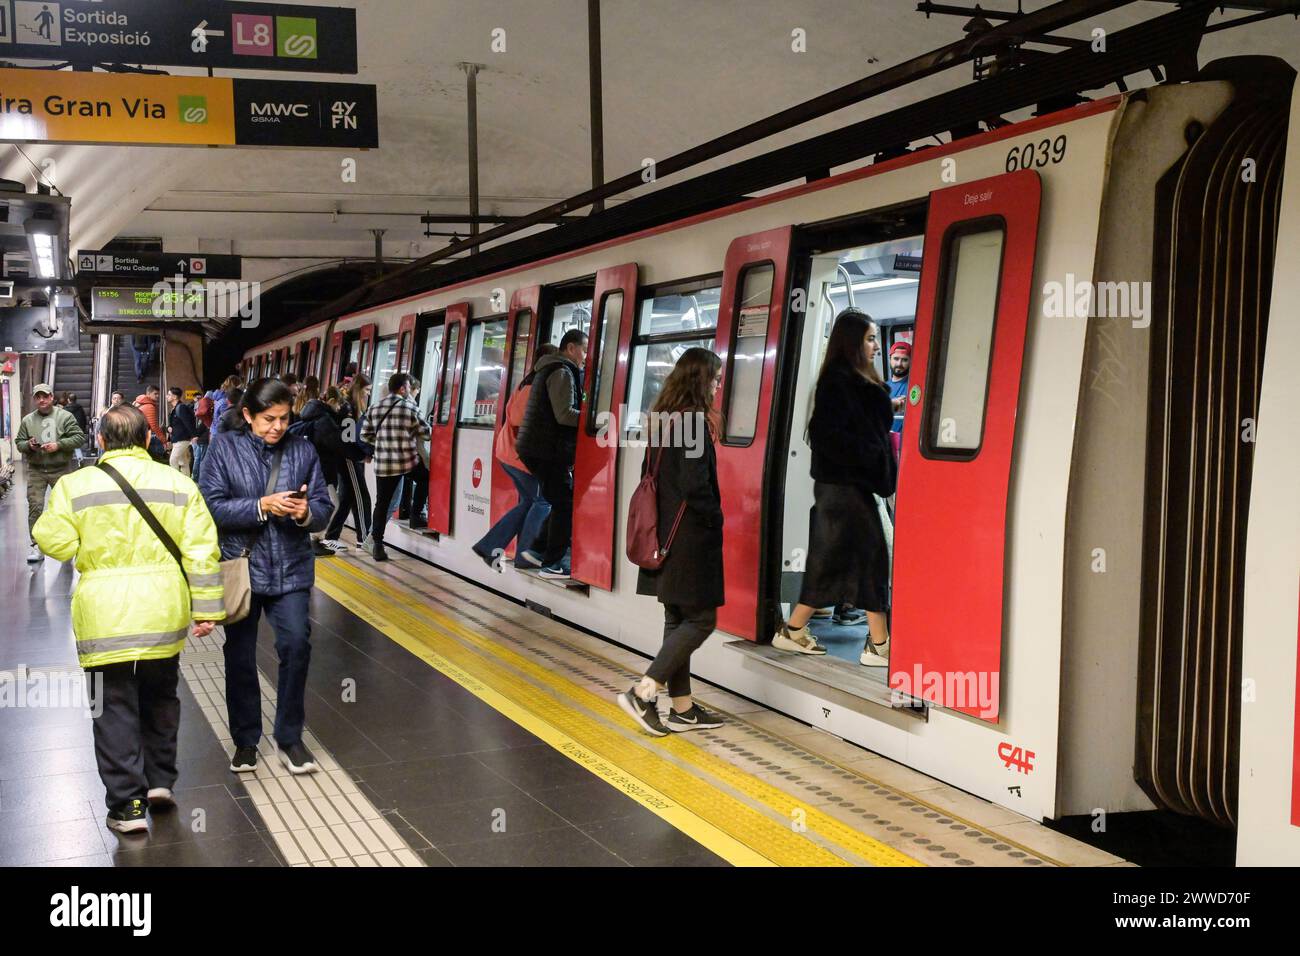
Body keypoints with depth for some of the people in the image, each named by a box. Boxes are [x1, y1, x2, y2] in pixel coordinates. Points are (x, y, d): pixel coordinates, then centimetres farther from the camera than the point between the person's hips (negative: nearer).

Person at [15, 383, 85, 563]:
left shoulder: (65, 416, -3)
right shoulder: (27, 420, 6)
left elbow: (79, 437, -7)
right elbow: (19, 443, 11)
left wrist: (58, 445, -18)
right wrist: (28, 445, -12)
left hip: (61, 470, -2)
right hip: (36, 471, 2)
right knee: (35, 506, -5)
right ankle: (36, 545, 1)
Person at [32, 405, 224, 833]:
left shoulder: (75, 485, -5)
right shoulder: (178, 484, 0)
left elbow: (56, 544, -6)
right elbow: (201, 553, -2)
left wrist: (49, 516, 14)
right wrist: (206, 608, 3)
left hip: (105, 618, -2)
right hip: (164, 616, 2)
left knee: (115, 708, 7)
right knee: (160, 698, 23)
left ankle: (128, 805, 7)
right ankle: (160, 781, 26)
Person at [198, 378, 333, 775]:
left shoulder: (302, 449, 3)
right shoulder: (225, 447, -2)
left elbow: (324, 509, 3)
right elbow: (211, 505, -10)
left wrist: (307, 512, -20)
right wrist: (262, 506, -20)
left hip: (291, 568, 1)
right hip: (240, 566, 0)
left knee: (296, 644, -12)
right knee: (240, 654, 10)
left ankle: (290, 738, 6)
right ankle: (245, 740, 27)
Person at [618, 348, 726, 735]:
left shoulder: (664, 418, 10)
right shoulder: (696, 420, -16)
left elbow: (649, 473, 15)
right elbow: (695, 484, -22)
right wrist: (715, 518, -6)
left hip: (664, 534, 9)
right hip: (691, 539, -9)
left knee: (677, 619, 12)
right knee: (700, 619, 0)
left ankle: (682, 708, 17)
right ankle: (643, 692, -6)